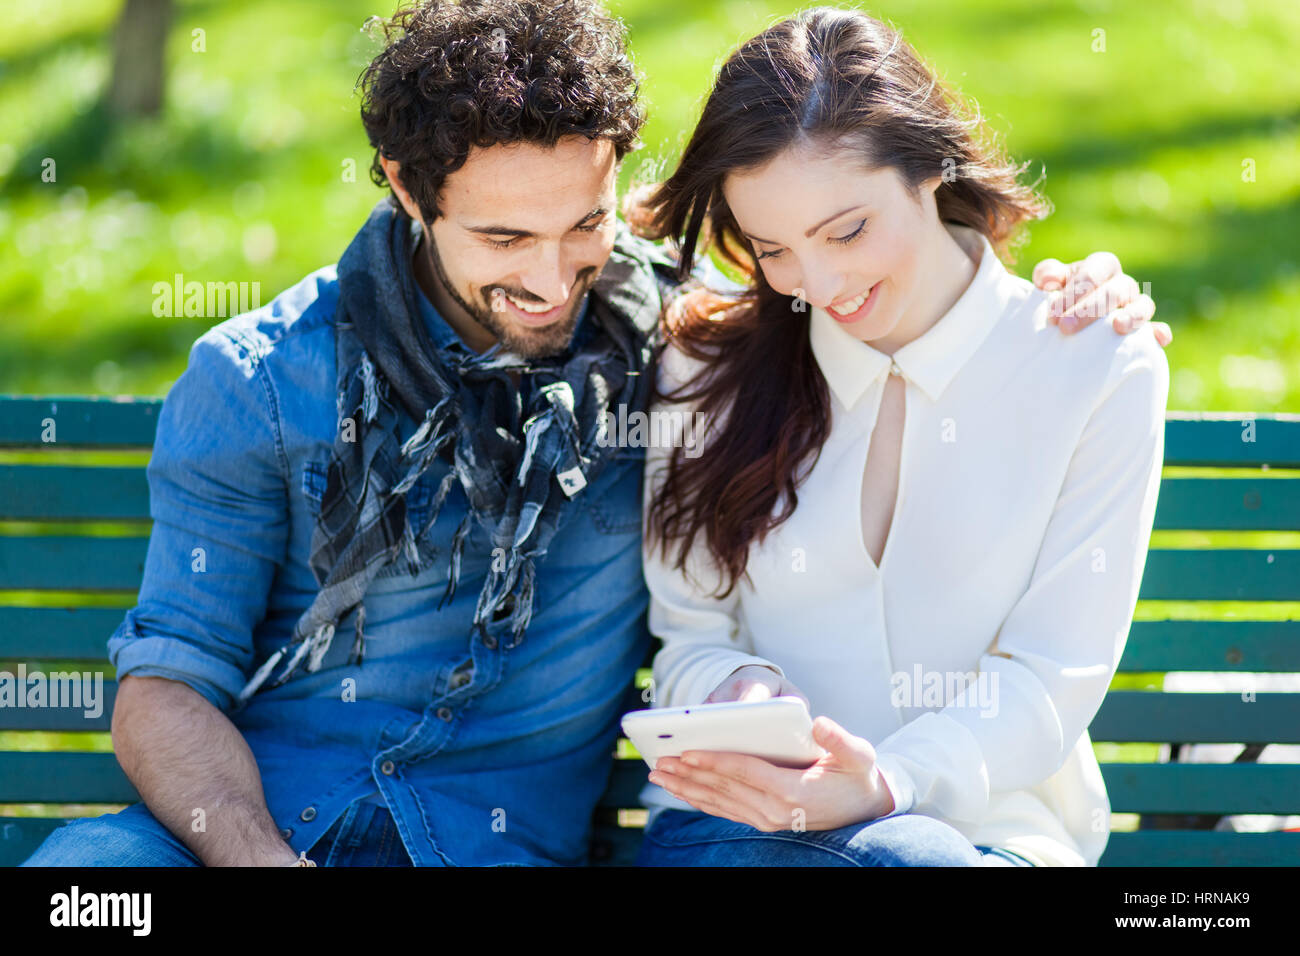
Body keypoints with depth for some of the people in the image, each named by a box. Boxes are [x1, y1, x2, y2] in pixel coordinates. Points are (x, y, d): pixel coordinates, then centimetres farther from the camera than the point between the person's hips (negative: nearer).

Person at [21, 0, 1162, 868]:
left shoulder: (669, 337, 7)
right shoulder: (260, 383, 3)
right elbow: (168, 681, 1)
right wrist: (257, 857, -20)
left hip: (506, 839, 2)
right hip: (247, 824, -2)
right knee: (86, 862, -37)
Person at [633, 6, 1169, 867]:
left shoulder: (1099, 370, 0)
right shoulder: (711, 369, 6)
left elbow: (1050, 680, -4)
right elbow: (685, 641, 11)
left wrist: (890, 787, -23)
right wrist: (737, 692, -15)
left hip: (986, 824, 0)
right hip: (737, 821, 0)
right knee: (913, 858, -36)